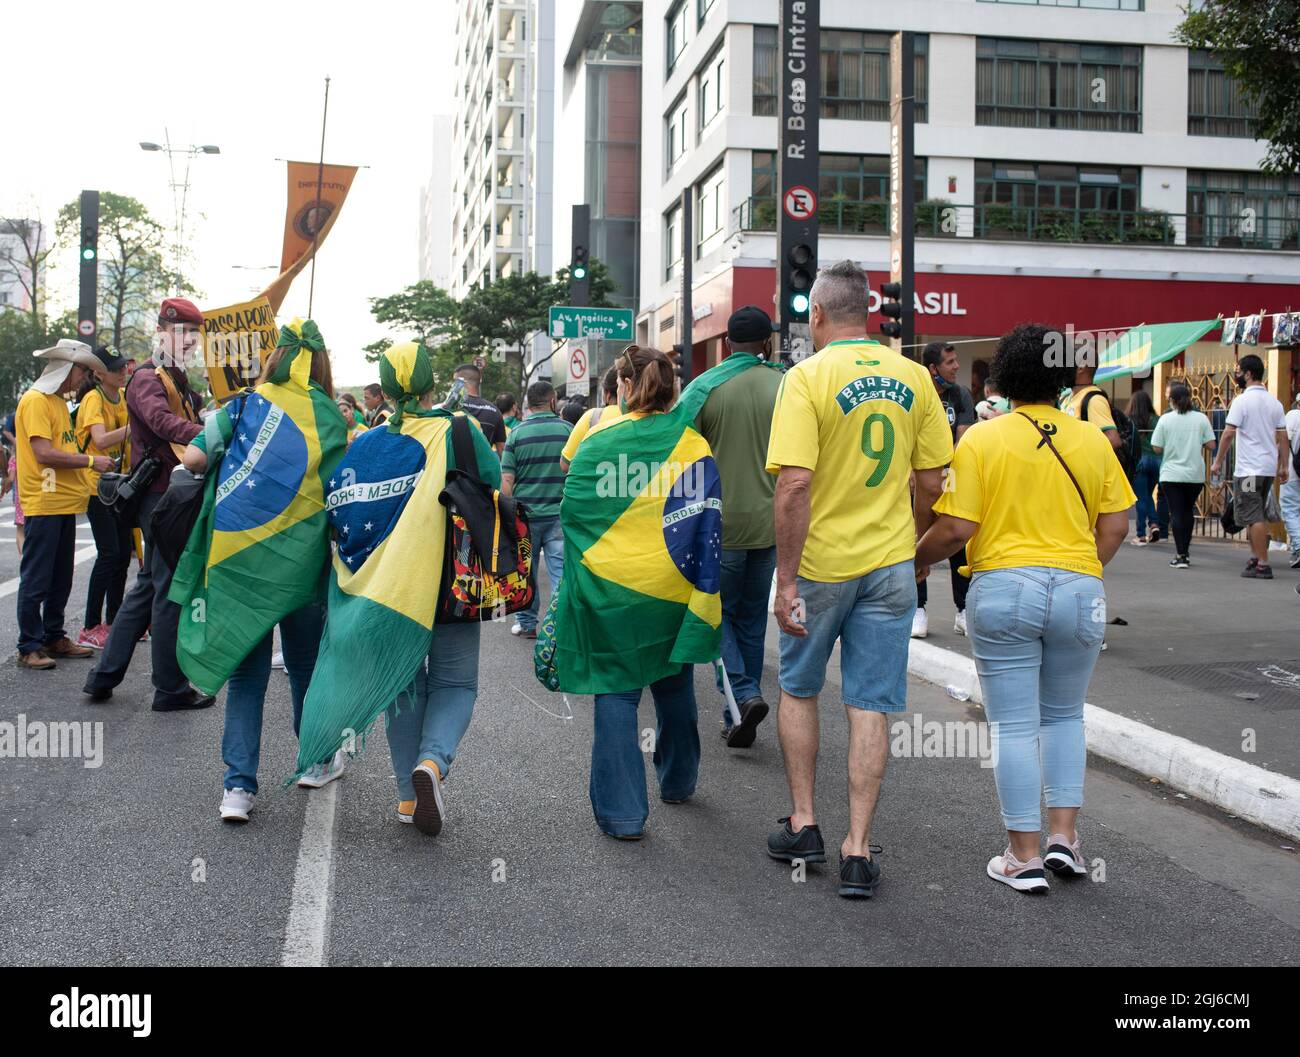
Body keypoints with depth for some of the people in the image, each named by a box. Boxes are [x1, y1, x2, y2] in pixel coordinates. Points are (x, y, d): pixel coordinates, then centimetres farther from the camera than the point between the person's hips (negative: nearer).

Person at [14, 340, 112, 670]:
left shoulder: (59, 401, 19)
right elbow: (44, 453, -19)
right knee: (36, 579, -4)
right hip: (43, 504, -9)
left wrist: (85, 481, 7)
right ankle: (29, 647, 0)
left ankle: (54, 637, 22)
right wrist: (91, 461, -15)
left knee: (61, 578, 14)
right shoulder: (35, 400, -11)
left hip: (64, 503, 10)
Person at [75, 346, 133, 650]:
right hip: (96, 486, -7)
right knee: (109, 554, -11)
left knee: (124, 552, 9)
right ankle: (91, 629, -7)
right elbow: (100, 441, -28)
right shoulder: (93, 399, -13)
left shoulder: (124, 397, 8)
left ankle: (113, 621, 20)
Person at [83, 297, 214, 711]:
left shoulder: (179, 382, 21)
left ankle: (103, 677, 22)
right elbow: (163, 421, -31)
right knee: (171, 591, -3)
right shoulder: (147, 379, -11)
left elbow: (185, 428, 20)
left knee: (149, 586, 15)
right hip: (162, 495, -10)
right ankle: (171, 688, 5)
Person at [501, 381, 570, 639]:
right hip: (560, 513, 0)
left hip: (525, 514, 1)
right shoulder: (568, 430, -2)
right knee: (561, 572, 1)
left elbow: (507, 479, -5)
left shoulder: (517, 433, -3)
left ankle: (526, 623, 23)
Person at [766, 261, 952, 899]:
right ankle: (858, 850, 7)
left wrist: (787, 580, -15)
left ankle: (802, 824, 22)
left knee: (799, 689, 18)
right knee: (870, 705, 6)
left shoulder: (808, 377, -12)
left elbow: (795, 484, -20)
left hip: (821, 563, -3)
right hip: (890, 566, 3)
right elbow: (933, 480, 5)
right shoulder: (913, 377, 2)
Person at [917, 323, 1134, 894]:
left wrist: (914, 560, 7)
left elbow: (954, 530, -10)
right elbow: (1116, 526, 6)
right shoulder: (1092, 440, 4)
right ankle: (1063, 836, 16)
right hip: (1079, 592, 3)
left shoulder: (982, 439, -5)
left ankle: (1024, 857, 9)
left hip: (1003, 588, -3)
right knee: (1064, 716, 21)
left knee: (1014, 725, 4)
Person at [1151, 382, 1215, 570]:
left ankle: (1180, 555, -8)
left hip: (1171, 475, -2)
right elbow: (1211, 445, -2)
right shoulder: (1201, 419, -2)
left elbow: (1157, 448, -6)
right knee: (1188, 510, 18)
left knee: (1176, 513, 0)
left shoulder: (1165, 419, -6)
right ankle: (1185, 552, 23)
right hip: (1195, 474, 2)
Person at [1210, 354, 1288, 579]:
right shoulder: (1274, 402, 10)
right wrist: (1284, 466, 15)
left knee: (1253, 517, -6)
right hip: (1269, 467, 7)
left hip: (1248, 469, -7)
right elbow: (1282, 437, 10)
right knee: (1258, 516, 18)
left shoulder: (1242, 400, -11)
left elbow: (1228, 434, -14)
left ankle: (1263, 565, -9)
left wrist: (1218, 462, -7)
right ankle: (1256, 557, 22)